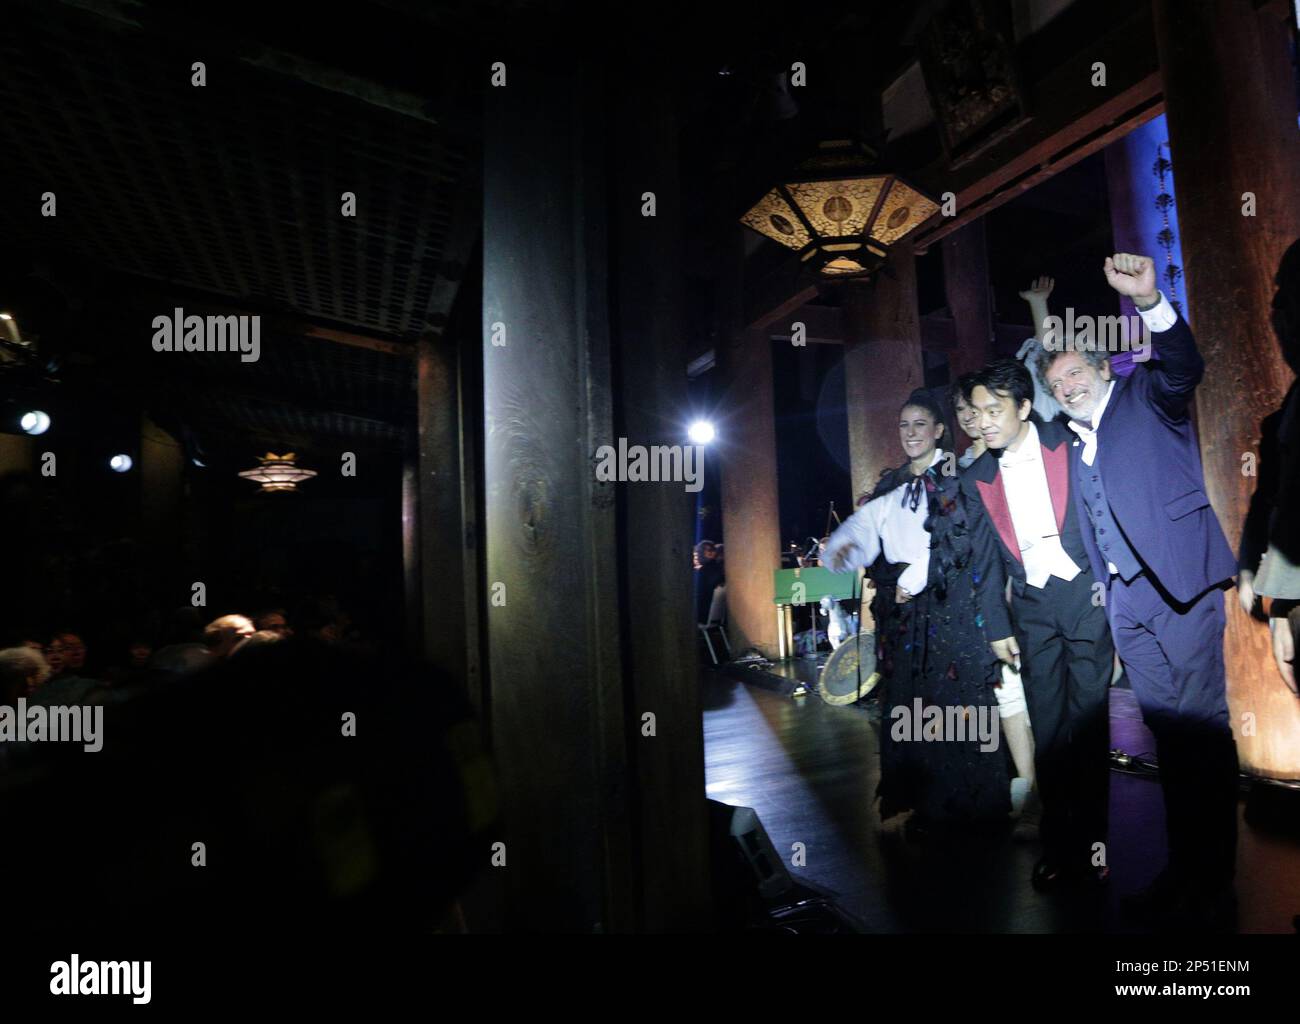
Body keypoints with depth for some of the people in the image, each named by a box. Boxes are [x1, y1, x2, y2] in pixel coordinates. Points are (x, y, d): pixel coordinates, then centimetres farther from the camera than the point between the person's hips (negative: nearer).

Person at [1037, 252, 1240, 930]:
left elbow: (1182, 366, -18)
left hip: (1178, 582, -6)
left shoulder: (1146, 397, 5)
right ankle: (1183, 868, 16)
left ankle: (1213, 884, 2)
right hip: (1124, 595, 6)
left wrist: (1149, 301, -35)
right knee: (1166, 725, 9)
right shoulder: (1074, 442, 19)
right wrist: (1102, 583, 9)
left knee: (1201, 721, -6)